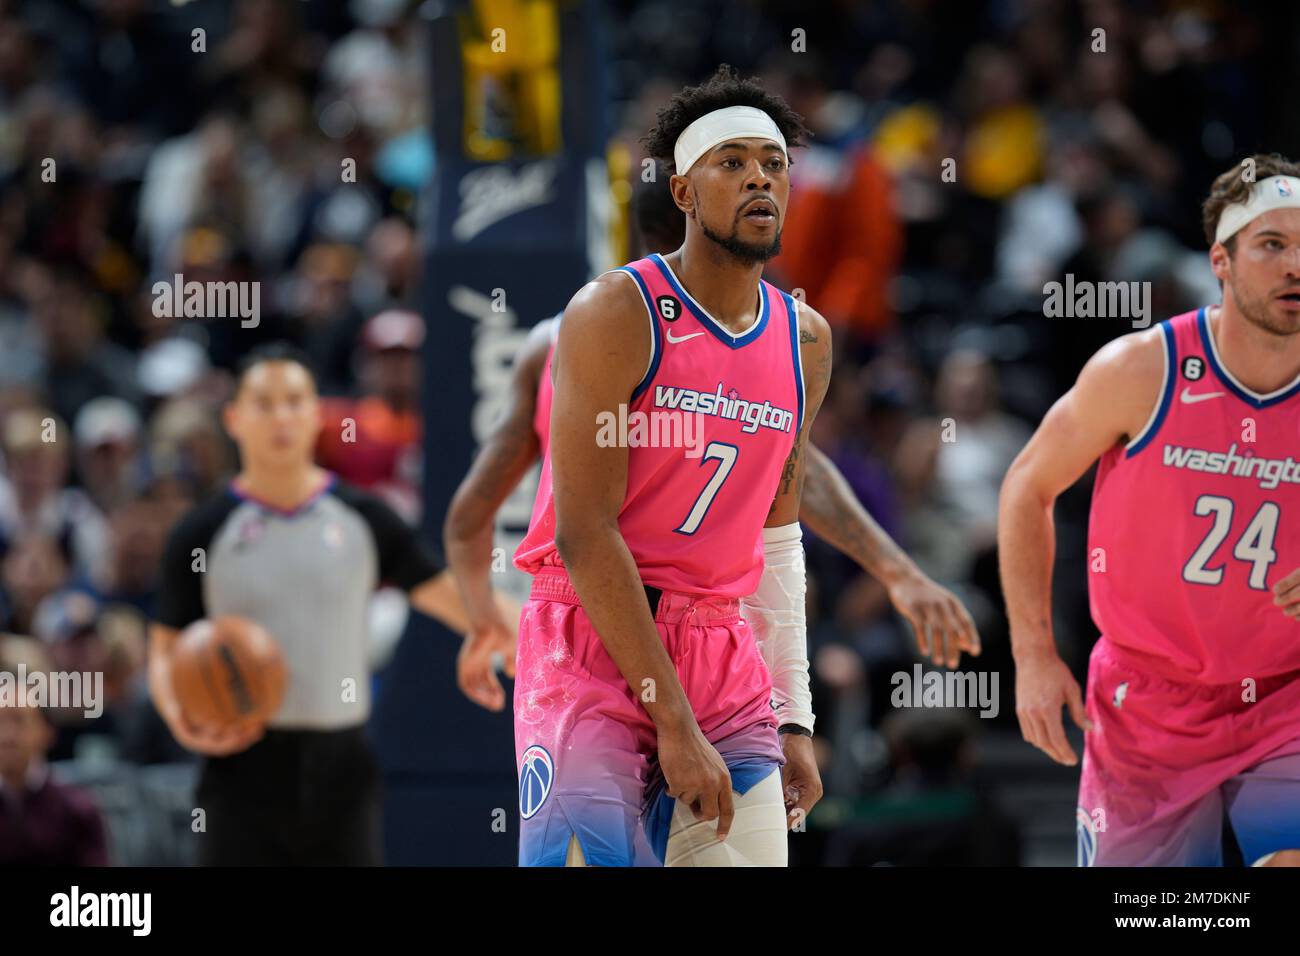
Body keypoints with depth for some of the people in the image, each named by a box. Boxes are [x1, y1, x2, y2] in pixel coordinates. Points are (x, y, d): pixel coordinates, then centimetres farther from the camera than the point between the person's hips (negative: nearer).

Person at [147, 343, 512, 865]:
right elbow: (166, 650, 5)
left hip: (341, 767, 2)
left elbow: (454, 597, 6)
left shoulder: (362, 519, 5)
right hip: (247, 762, -2)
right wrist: (181, 718, -15)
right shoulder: (202, 533, 1)